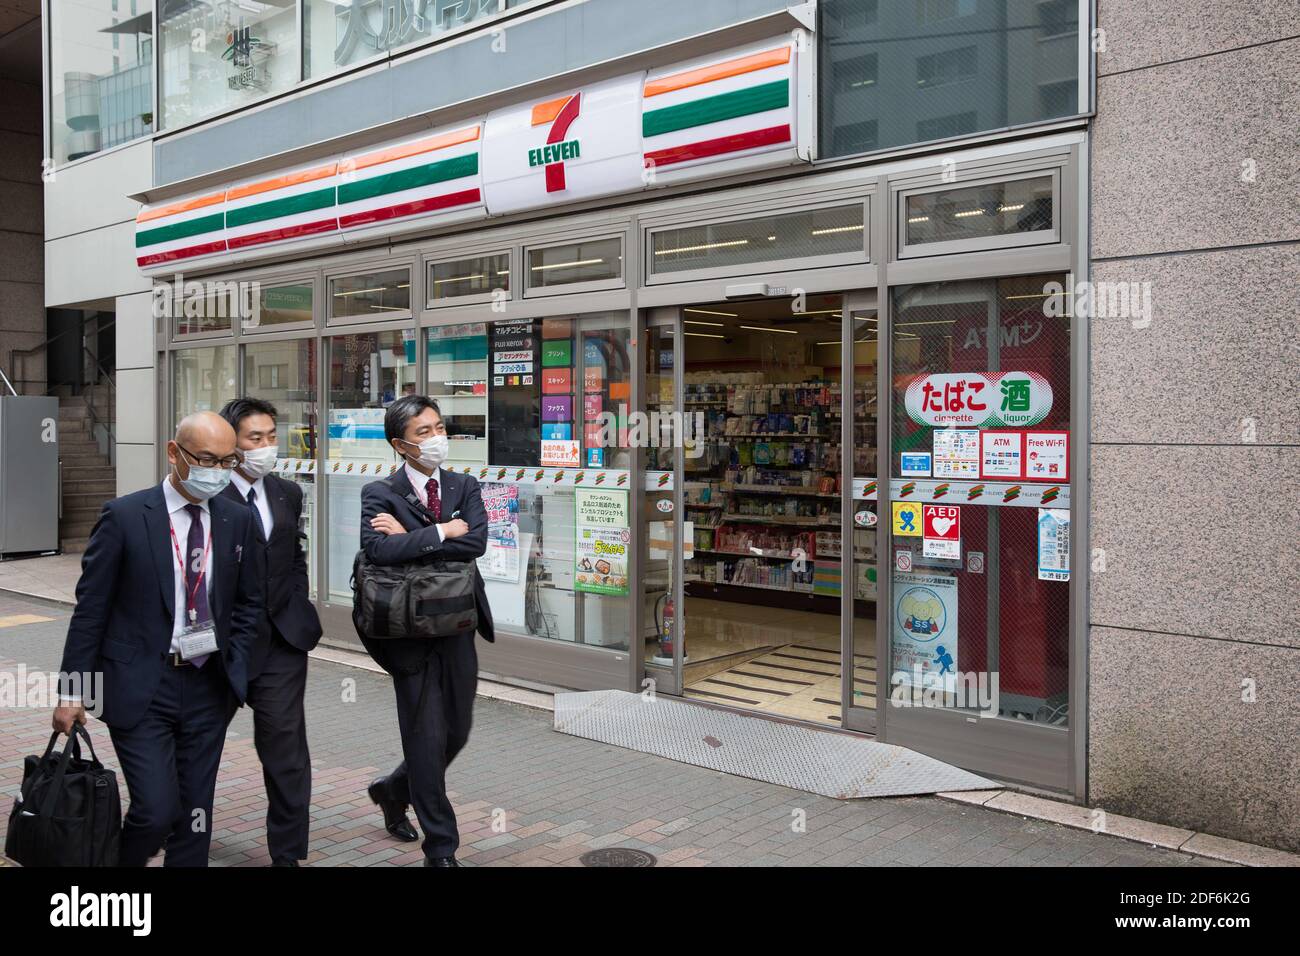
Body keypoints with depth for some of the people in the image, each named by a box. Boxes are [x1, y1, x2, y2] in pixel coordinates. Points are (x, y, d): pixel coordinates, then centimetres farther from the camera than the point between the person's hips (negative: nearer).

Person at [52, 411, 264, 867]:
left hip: (209, 687, 4)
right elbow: (90, 608, -5)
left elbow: (249, 602, 13)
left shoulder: (237, 520, 4)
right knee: (157, 810, -9)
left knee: (195, 816, 9)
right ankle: (121, 859, 21)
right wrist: (71, 691, -4)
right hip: (140, 688, -4)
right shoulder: (124, 516, -7)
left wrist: (234, 664, 2)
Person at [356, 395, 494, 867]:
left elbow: (476, 542, -13)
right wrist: (443, 531, -18)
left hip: (459, 631, 5)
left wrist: (409, 535, -17)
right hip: (413, 634, -5)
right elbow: (380, 549, -25)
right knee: (427, 738, 3)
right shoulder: (380, 494, -6)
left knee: (457, 732, 15)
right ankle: (440, 848, 18)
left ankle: (393, 790, 43)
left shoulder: (464, 487, 5)